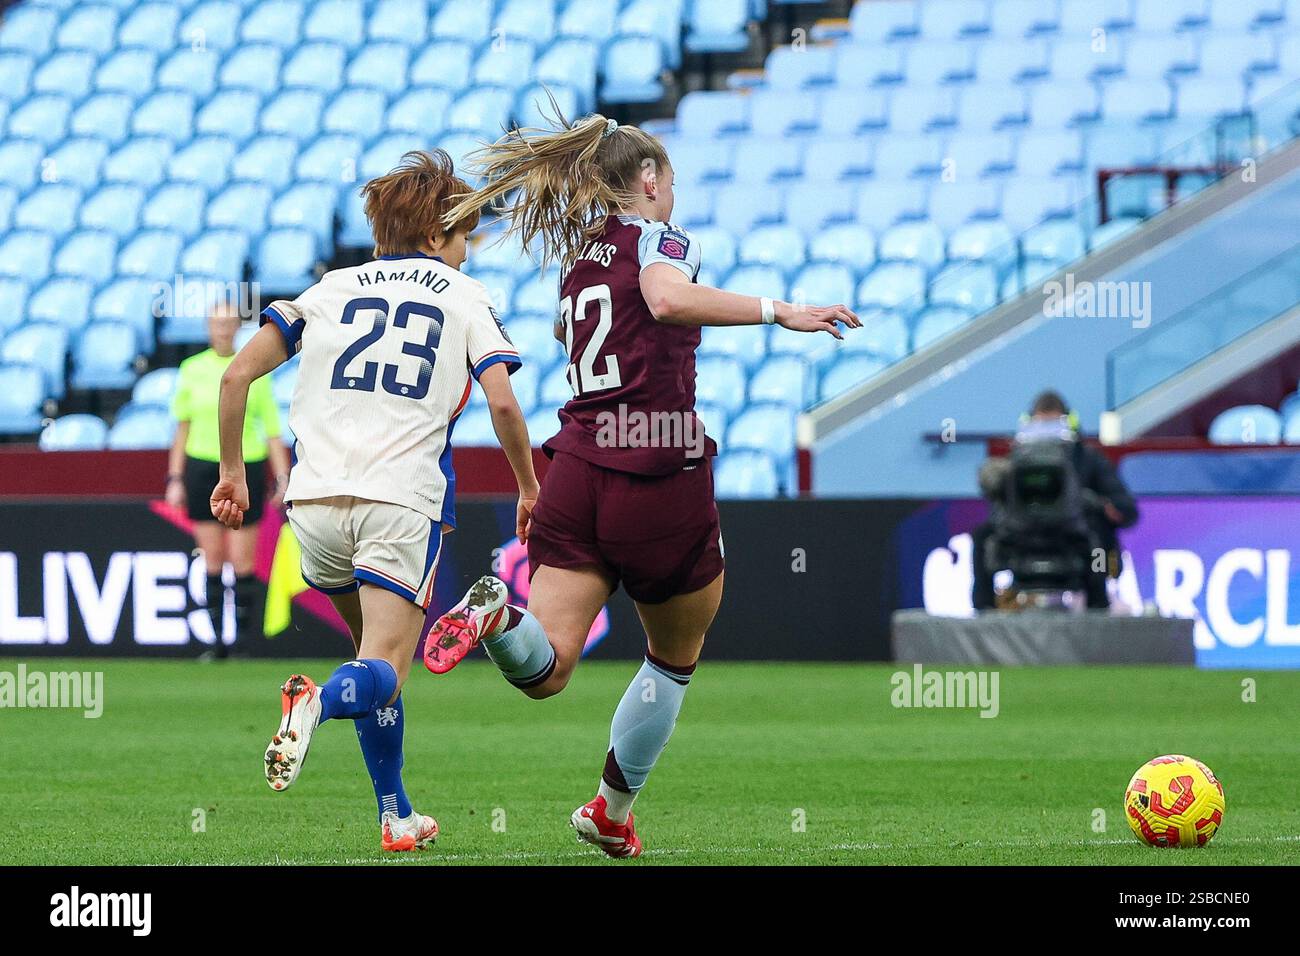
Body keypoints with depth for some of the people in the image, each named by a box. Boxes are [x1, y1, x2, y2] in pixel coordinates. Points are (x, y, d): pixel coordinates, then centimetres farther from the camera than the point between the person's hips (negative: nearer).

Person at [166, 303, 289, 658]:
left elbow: (272, 428, 3)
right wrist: (175, 478, 7)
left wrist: (282, 478, -3)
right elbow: (182, 428, 12)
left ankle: (245, 639, 4)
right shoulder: (192, 370, 6)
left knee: (242, 561, -4)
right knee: (212, 559, 1)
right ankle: (218, 641, 7)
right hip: (201, 466, 2)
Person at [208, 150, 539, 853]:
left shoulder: (334, 287, 18)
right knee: (383, 669, -8)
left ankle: (396, 815, 18)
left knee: (377, 659, 22)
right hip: (403, 502, -4)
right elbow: (502, 402, -3)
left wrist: (231, 471, 18)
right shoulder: (463, 296, 11)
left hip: (314, 501, 4)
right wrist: (528, 487, 11)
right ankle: (319, 704, -41)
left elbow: (237, 375, 9)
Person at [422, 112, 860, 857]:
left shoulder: (579, 257, 19)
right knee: (676, 658, 19)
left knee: (544, 672, -7)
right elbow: (669, 298, -25)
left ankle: (495, 616, -38)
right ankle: (613, 812, 23)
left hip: (577, 467, 5)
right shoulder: (661, 238, -1)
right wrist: (779, 312, -26)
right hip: (661, 475, -5)